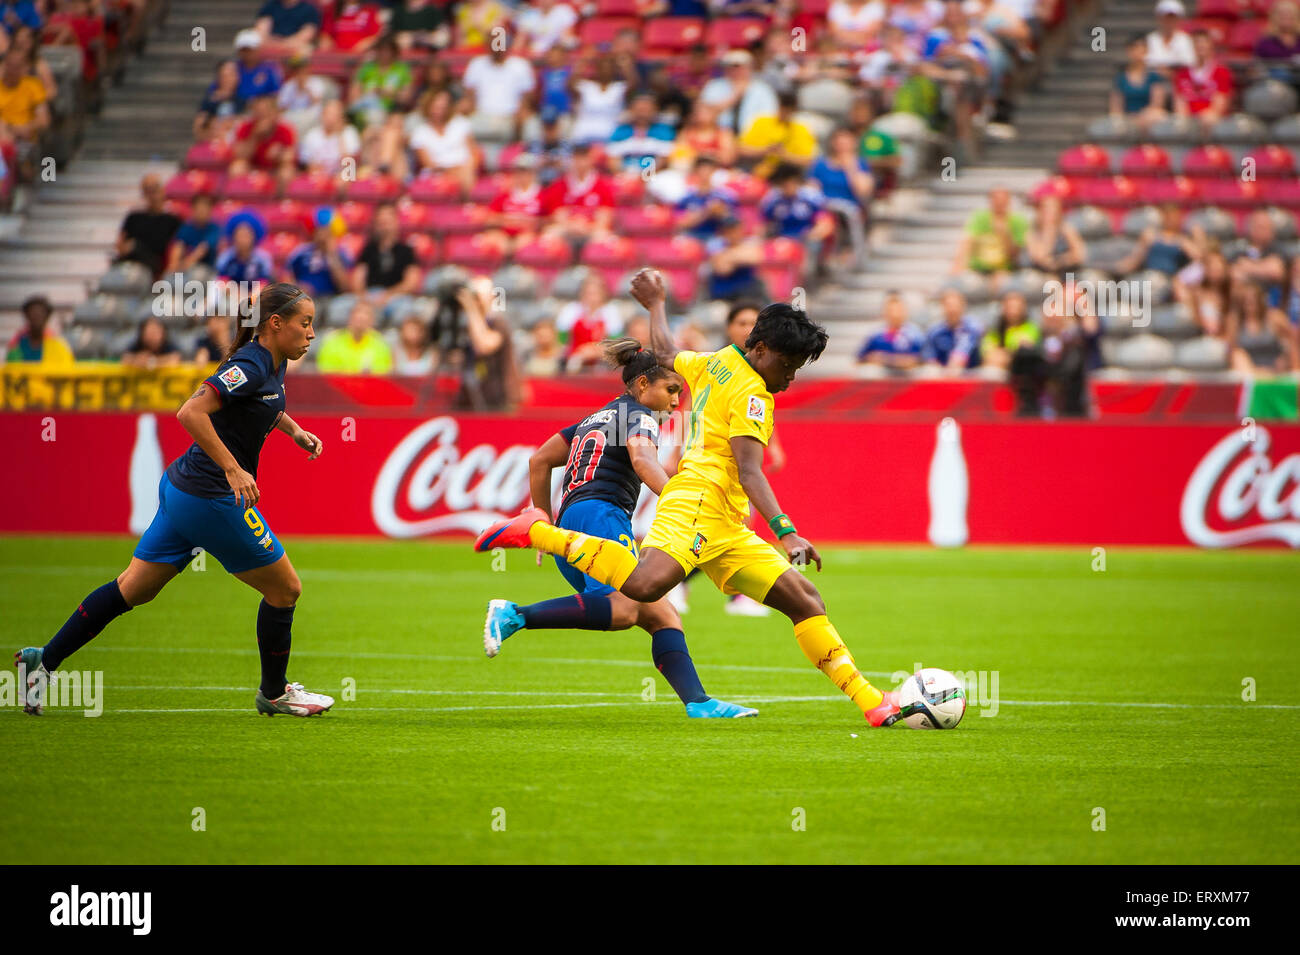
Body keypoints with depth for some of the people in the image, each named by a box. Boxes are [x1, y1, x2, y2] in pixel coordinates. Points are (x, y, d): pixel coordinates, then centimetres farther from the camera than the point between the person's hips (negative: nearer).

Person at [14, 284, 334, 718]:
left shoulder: (272, 364, 10)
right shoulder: (250, 366, -20)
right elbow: (190, 412, -30)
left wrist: (294, 430, 18)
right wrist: (232, 469, -31)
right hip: (211, 498, -10)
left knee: (133, 588, 13)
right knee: (285, 589, 5)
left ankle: (45, 659, 14)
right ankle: (274, 692, 22)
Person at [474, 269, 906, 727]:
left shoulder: (712, 364, 22)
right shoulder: (750, 392, -6)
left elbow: (665, 353, 42)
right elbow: (749, 471, -19)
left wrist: (657, 305, 61)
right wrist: (784, 532, -29)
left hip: (725, 530, 11)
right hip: (699, 498, -11)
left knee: (804, 600, 7)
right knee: (646, 584, -34)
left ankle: (871, 702, 4)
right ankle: (537, 531, -18)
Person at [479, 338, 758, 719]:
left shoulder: (595, 419, 31)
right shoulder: (639, 416, 5)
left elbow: (539, 461, 30)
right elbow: (642, 460, -17)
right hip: (600, 514, -10)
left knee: (662, 618, 2)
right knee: (622, 609, -32)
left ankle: (697, 702, -14)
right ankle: (514, 615, -33)